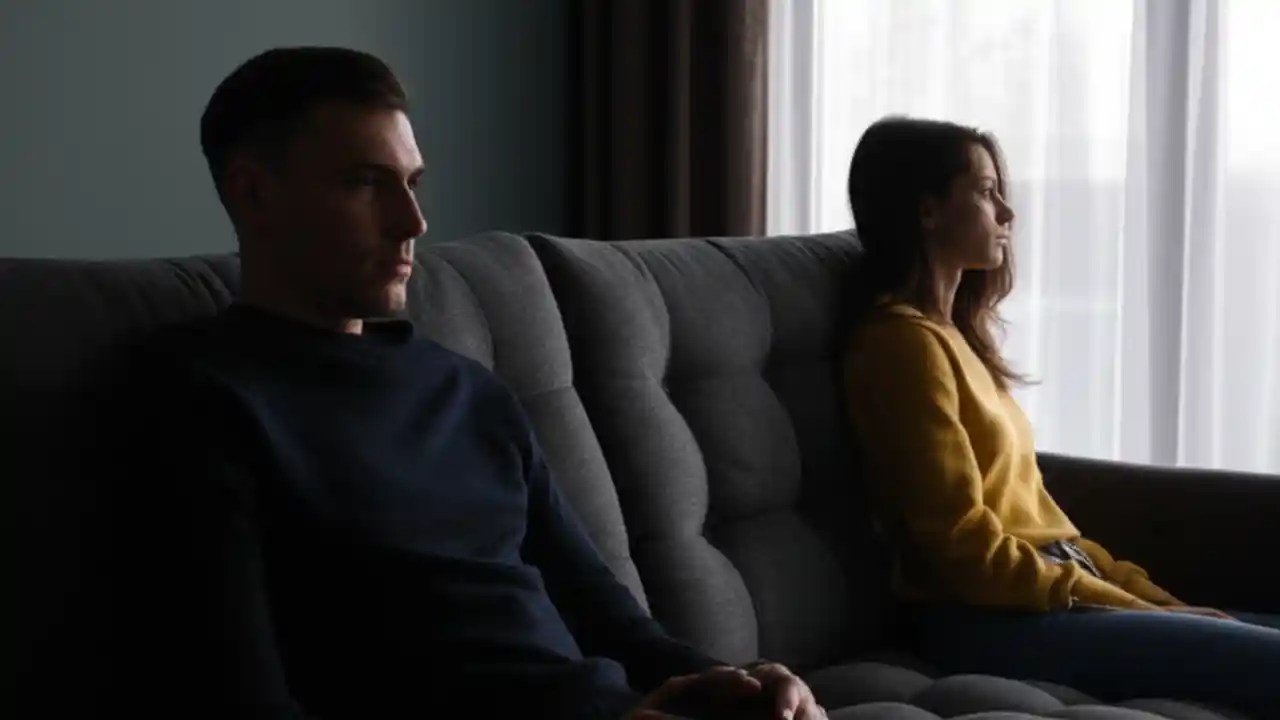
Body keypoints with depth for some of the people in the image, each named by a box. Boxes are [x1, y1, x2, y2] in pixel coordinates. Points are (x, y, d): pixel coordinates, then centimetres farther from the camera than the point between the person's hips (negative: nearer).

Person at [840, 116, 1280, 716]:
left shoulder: (950, 332, 19)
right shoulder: (904, 340, -10)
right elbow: (964, 545, -16)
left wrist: (1155, 598, 9)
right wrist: (1132, 608, -12)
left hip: (1052, 592, 10)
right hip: (991, 619, -10)